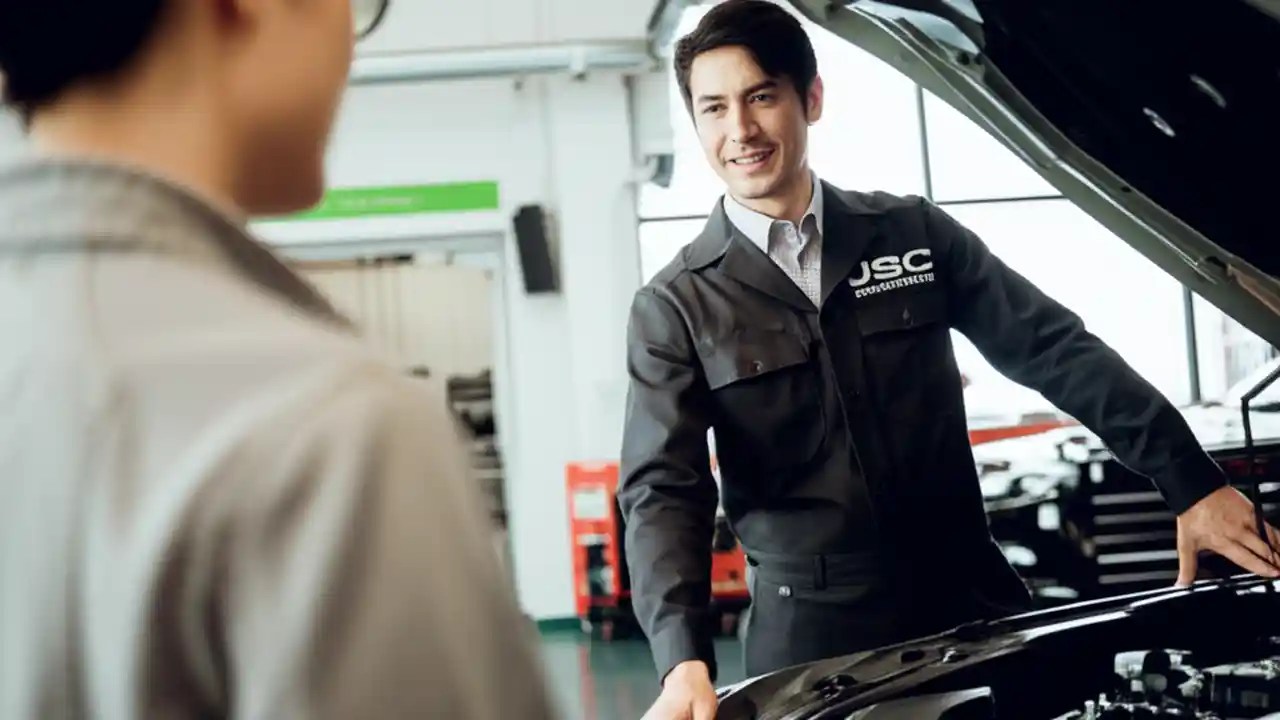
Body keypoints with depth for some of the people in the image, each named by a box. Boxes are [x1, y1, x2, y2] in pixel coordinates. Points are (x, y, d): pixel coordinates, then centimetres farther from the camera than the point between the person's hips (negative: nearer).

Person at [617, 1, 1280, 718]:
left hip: (972, 597, 2)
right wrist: (685, 662, -28)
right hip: (814, 630, -2)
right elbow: (663, 490, -12)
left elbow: (1055, 349, 1)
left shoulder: (915, 233, 4)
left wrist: (1192, 483, -7)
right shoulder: (676, 308, -3)